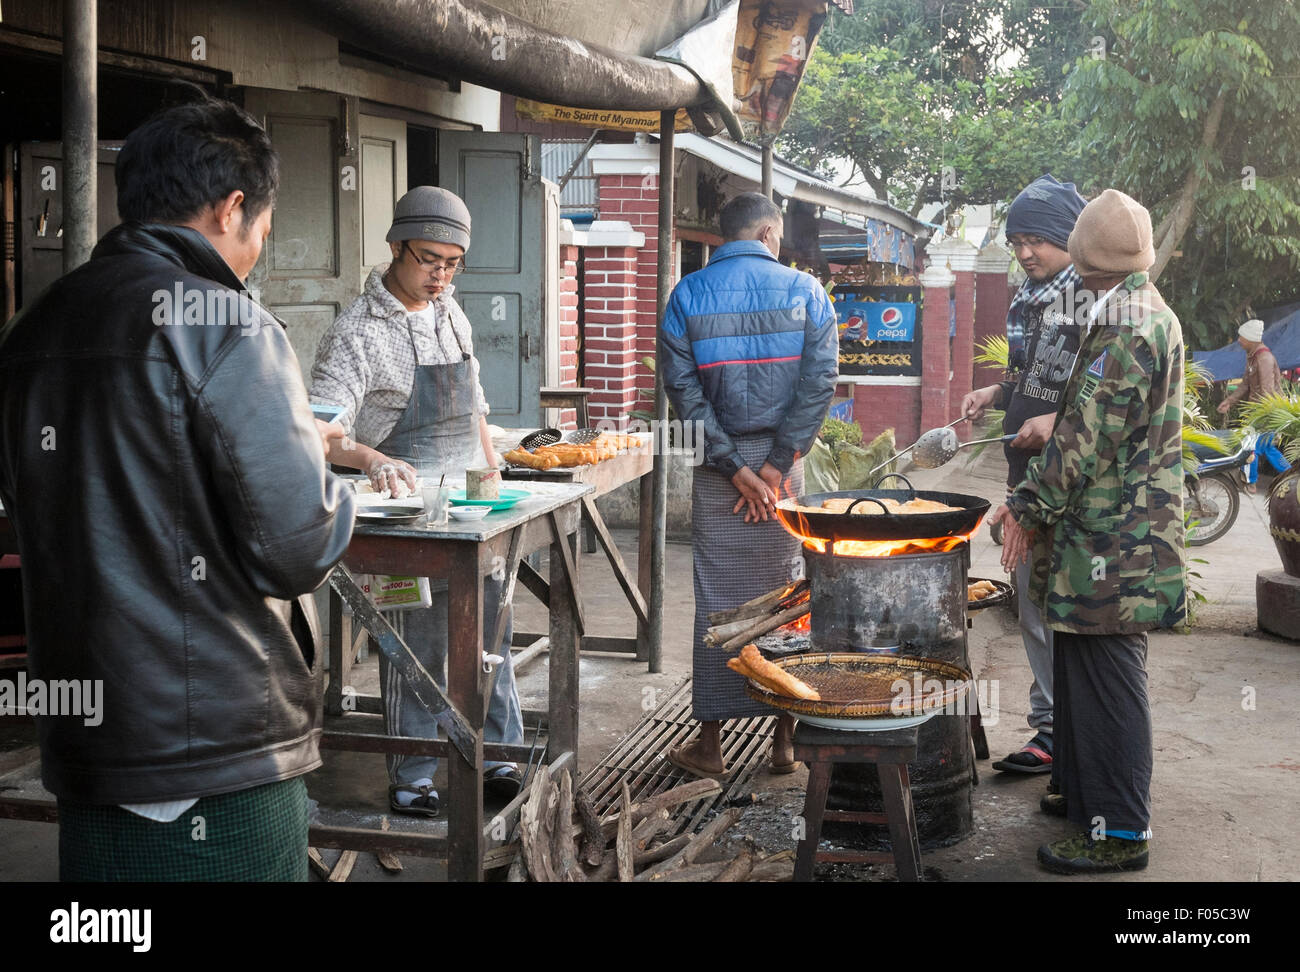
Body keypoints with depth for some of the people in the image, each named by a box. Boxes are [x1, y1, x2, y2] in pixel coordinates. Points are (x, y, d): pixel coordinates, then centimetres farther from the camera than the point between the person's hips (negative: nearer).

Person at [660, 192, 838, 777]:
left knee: (715, 598, 6)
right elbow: (819, 380, -8)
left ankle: (710, 742, 12)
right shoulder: (804, 291, 0)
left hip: (717, 465, 0)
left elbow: (682, 388, -7)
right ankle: (786, 738, 15)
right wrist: (777, 465, -9)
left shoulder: (687, 296, 0)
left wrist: (734, 467, -8)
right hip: (782, 460, 0)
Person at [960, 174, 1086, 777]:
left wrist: (1059, 422, -24)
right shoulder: (1028, 298, 16)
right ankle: (1051, 728, 22)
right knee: (1033, 605, 12)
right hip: (1028, 475, 9)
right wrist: (996, 395, 12)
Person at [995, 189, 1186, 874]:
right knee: (1085, 671, 18)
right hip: (1121, 532, 10)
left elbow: (1088, 433, -21)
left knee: (1105, 680, -4)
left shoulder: (1126, 324, -17)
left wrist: (1032, 507, -13)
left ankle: (1119, 833, 3)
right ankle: (1085, 795, 30)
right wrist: (1039, 503, 18)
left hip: (1111, 538, -10)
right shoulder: (1150, 315, 16)